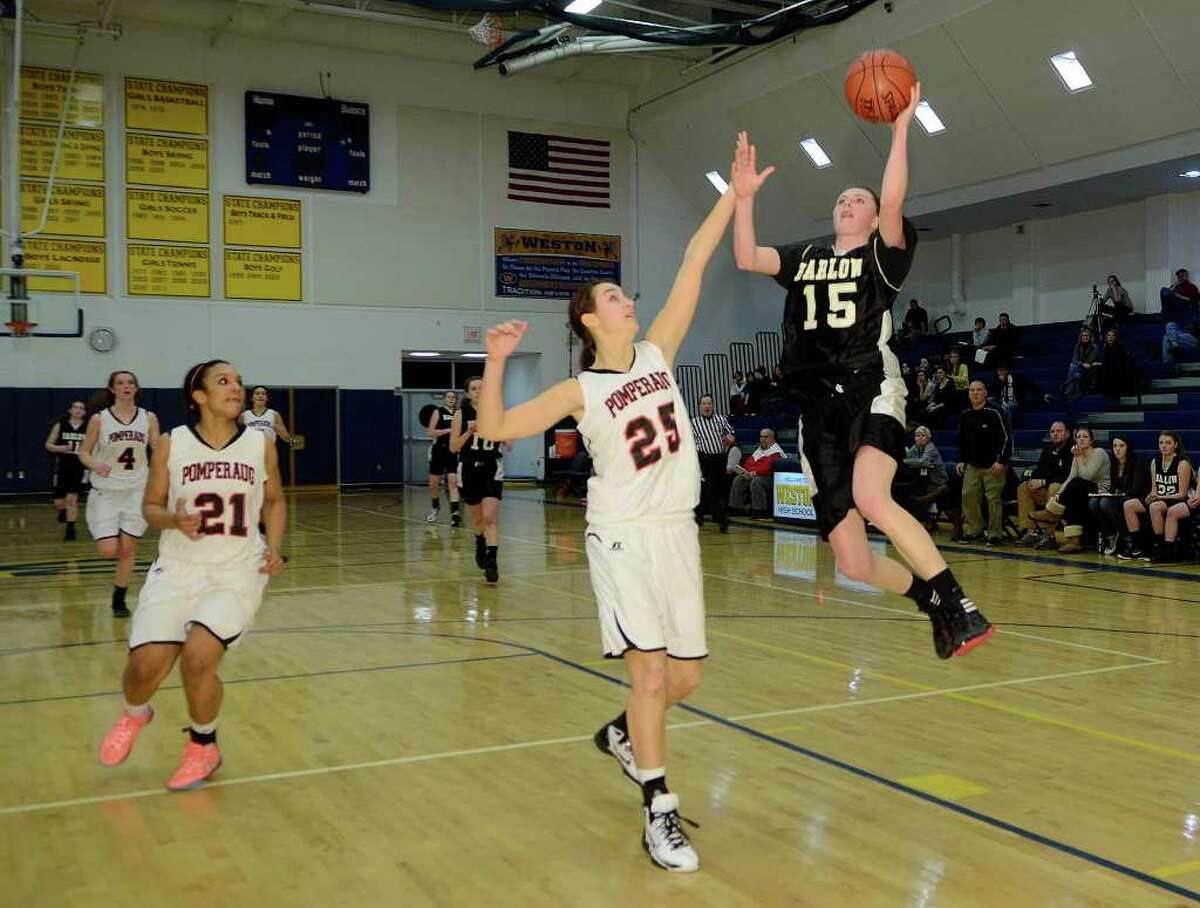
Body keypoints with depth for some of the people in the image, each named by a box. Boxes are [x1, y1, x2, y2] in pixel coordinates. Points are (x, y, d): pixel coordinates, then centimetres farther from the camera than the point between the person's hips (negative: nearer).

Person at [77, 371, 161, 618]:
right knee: (108, 551, -11)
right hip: (106, 491, -2)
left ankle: (119, 599, 19)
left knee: (127, 550, 3)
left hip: (137, 490, 2)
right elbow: (83, 452, 1)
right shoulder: (99, 419, -5)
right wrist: (95, 465, -19)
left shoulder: (148, 418, 1)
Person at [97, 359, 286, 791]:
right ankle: (134, 715, 30)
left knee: (198, 658, -19)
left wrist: (274, 547, -3)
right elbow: (151, 507, 5)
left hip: (237, 572, -1)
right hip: (178, 569, 1)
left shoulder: (260, 445, -1)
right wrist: (174, 521, -17)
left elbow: (274, 501, 13)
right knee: (146, 665, -10)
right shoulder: (171, 444, -4)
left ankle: (203, 747, 12)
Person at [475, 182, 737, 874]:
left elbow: (693, 267, 2)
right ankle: (660, 814, 7)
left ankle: (624, 734, 40)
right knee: (650, 672, -8)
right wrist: (496, 362, -22)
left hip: (678, 532, 5)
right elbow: (496, 428, -10)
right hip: (623, 537, -5)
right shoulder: (581, 392, -4)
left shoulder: (658, 354, 6)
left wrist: (733, 196, 1)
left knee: (685, 677, 10)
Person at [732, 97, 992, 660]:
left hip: (871, 391, -4)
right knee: (853, 564, 1)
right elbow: (746, 258, 7)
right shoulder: (804, 258, 22)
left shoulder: (882, 255, 9)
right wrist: (744, 197, 1)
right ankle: (932, 601, 28)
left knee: (872, 498, -35)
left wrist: (900, 130, -9)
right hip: (819, 409, 5)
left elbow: (893, 201, -9)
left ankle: (960, 605, -24)